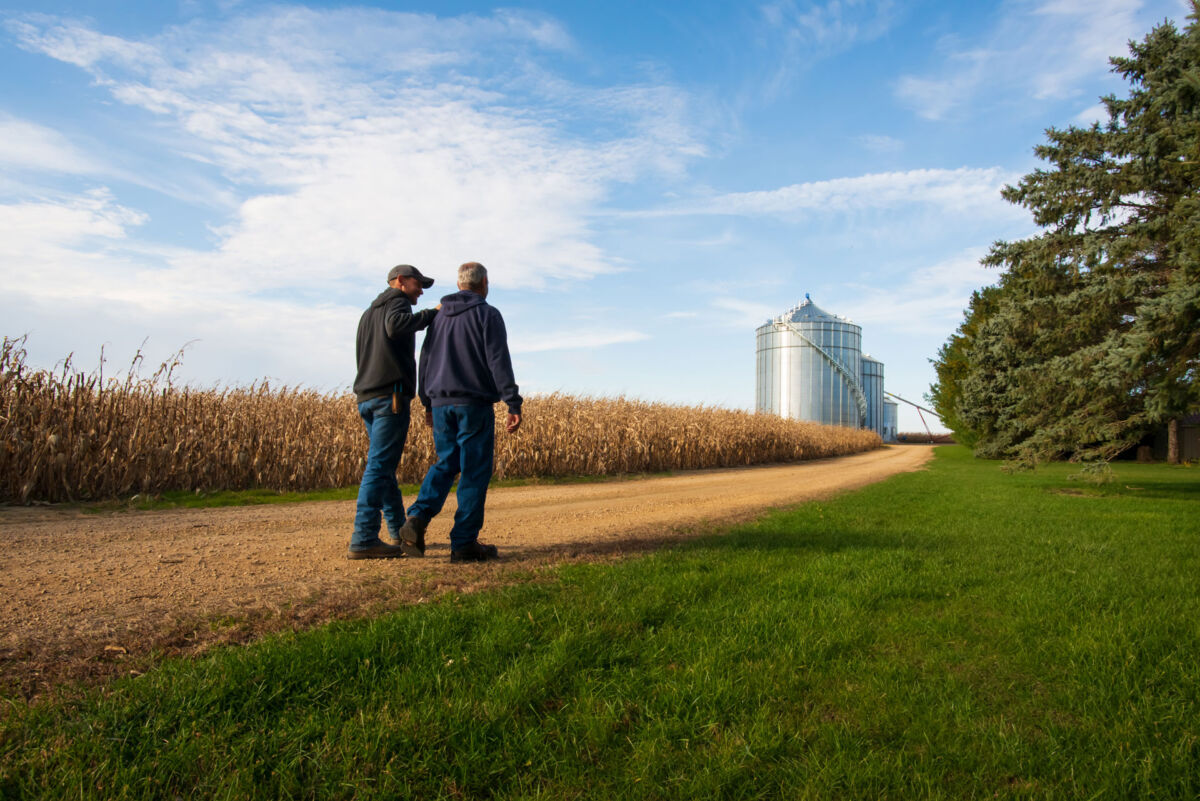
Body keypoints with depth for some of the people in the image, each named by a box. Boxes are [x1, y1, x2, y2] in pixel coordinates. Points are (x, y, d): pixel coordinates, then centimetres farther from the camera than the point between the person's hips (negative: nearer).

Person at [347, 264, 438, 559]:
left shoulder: (367, 313, 27)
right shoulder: (397, 302, -1)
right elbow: (396, 326, -24)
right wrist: (430, 314, -14)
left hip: (366, 398, 9)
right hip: (391, 396, -9)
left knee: (383, 466, 12)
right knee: (379, 466, -12)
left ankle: (400, 533, 19)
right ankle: (363, 540, -15)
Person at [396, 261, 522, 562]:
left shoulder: (439, 317, 14)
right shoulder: (488, 315, -5)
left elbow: (425, 361, 17)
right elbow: (499, 362, -13)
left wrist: (428, 403, 24)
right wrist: (514, 405, -13)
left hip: (441, 402, 6)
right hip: (474, 404, -6)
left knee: (446, 464, 17)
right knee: (474, 472, 0)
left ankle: (418, 517, -5)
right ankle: (464, 543, 1)